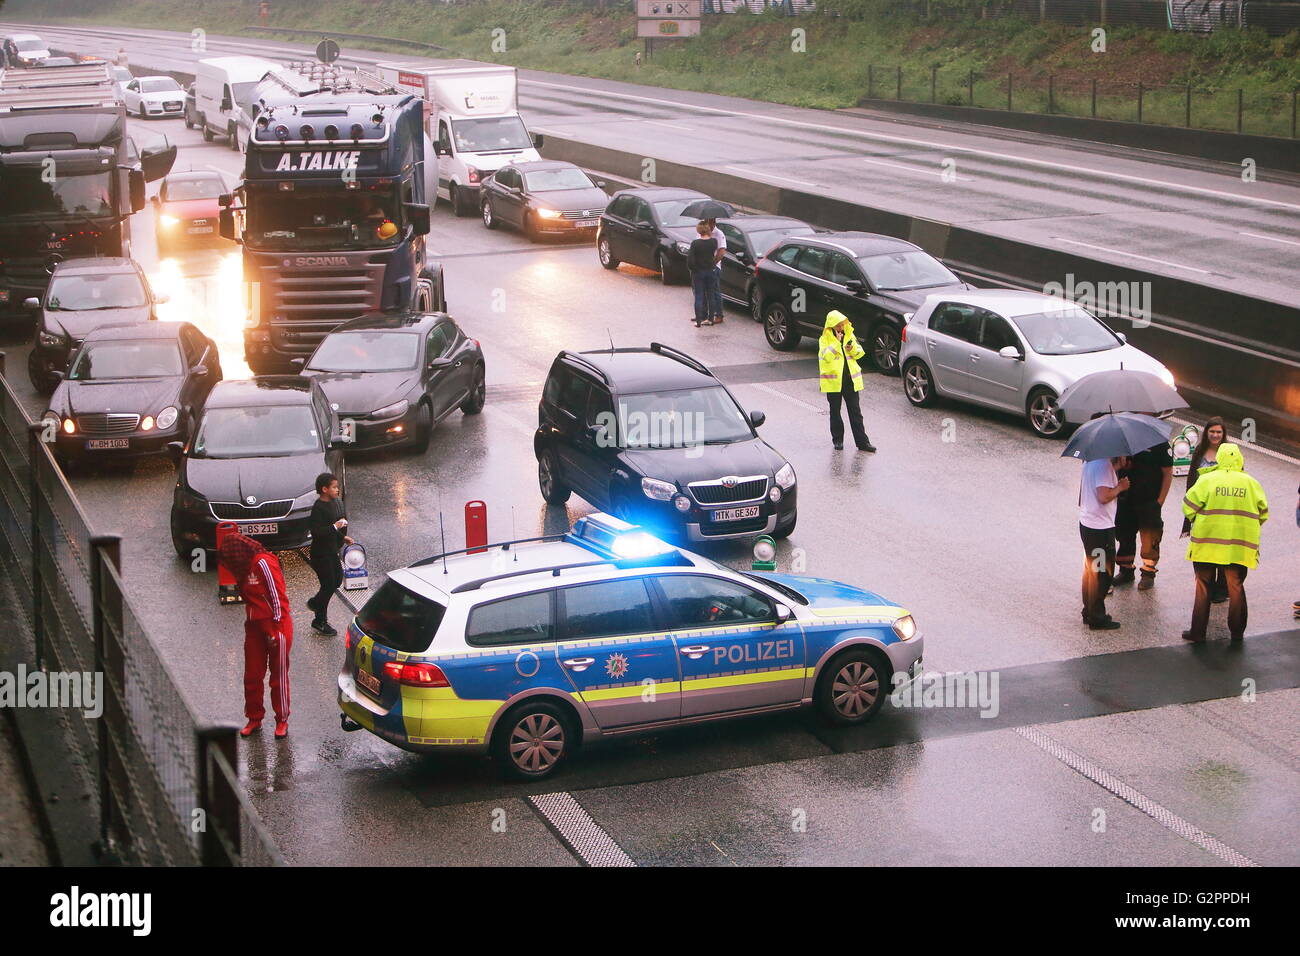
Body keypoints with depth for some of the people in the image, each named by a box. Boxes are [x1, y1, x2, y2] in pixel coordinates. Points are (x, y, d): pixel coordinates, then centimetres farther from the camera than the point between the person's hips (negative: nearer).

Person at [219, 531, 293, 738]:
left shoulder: (264, 563, -17)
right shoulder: (246, 567, 9)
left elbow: (277, 596, -18)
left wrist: (275, 630, -17)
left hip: (275, 627, -8)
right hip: (254, 627, 8)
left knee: (279, 676, 4)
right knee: (252, 676, 9)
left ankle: (282, 721, 15)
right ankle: (254, 719, 21)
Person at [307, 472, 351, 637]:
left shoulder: (333, 503, 7)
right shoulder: (318, 508, -22)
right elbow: (316, 532, -27)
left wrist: (343, 537, 15)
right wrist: (335, 527, -28)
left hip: (332, 550, 9)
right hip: (321, 553, -9)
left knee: (337, 580, 17)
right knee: (328, 585, -2)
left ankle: (315, 603, 39)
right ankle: (320, 622, 10)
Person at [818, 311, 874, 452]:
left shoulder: (849, 335, 8)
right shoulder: (825, 339, -5)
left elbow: (860, 353, 8)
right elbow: (826, 357, -19)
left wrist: (853, 348, -13)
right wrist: (836, 342, -25)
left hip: (850, 380, 3)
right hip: (833, 380, -3)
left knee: (855, 411, 3)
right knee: (835, 412, 7)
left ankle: (862, 441, 4)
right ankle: (837, 440, 19)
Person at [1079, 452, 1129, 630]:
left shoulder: (1091, 460, 9)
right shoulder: (1105, 465, -22)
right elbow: (1104, 497, -28)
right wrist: (1120, 487, -11)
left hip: (1086, 523, 10)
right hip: (1101, 528, -10)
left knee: (1091, 569, 19)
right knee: (1101, 573, 0)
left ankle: (1089, 612, 29)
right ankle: (1097, 618, 7)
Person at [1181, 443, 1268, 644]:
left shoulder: (1207, 480, -6)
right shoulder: (1251, 483, 1)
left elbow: (1189, 507, -7)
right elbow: (1263, 514, 7)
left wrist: (1198, 521, 13)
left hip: (1207, 542, -2)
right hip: (1240, 547, 2)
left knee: (1203, 587, 8)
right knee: (1236, 587, 14)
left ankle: (1197, 632, 8)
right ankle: (1237, 632, 20)